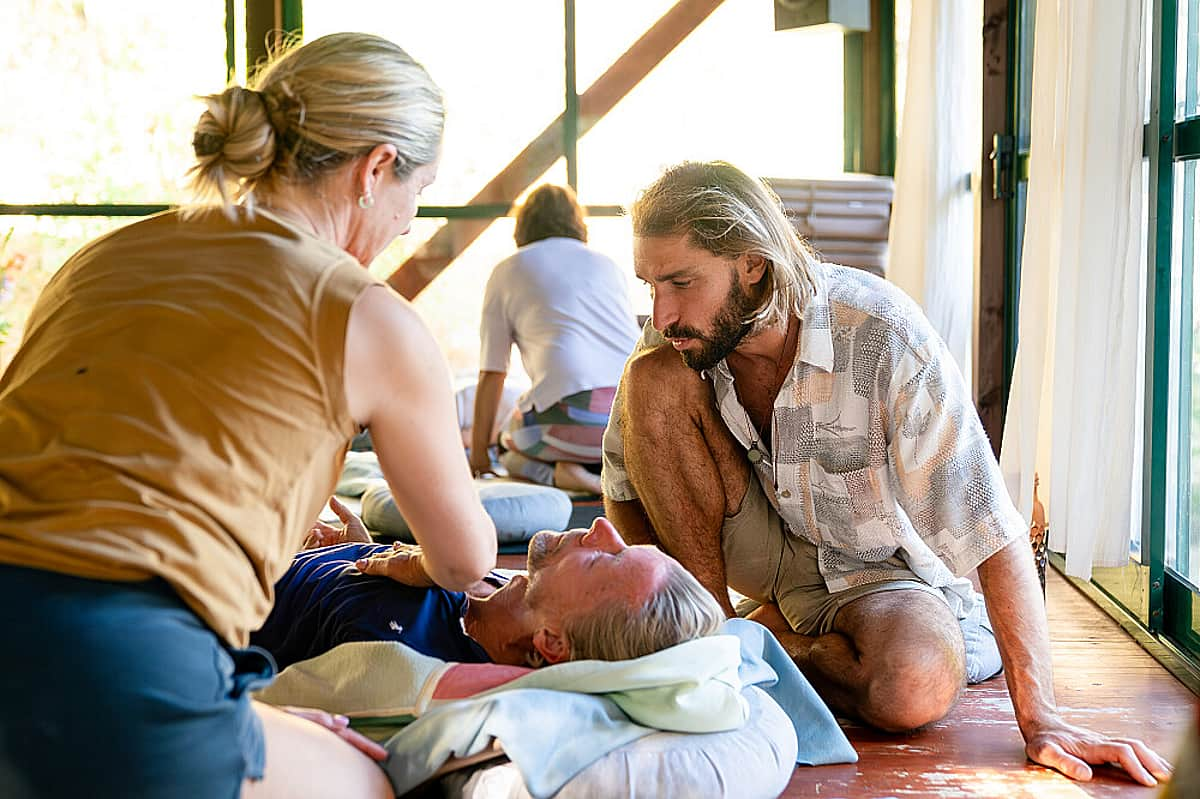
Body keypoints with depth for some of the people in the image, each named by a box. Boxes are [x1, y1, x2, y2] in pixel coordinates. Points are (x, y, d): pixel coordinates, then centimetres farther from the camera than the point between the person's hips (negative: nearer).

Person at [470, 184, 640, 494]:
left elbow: (492, 373, 12)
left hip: (575, 413, -4)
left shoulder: (508, 271, 15)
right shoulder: (606, 265, 26)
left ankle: (557, 472, -4)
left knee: (513, 447, 27)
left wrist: (478, 450, 24)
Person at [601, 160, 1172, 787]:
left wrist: (1039, 720, -30)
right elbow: (625, 491, -3)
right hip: (760, 542, 3)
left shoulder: (884, 337, -30)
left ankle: (765, 635, -5)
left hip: (875, 567, -3)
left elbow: (993, 531, -29)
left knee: (916, 688, -38)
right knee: (651, 381, -22)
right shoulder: (681, 338, -16)